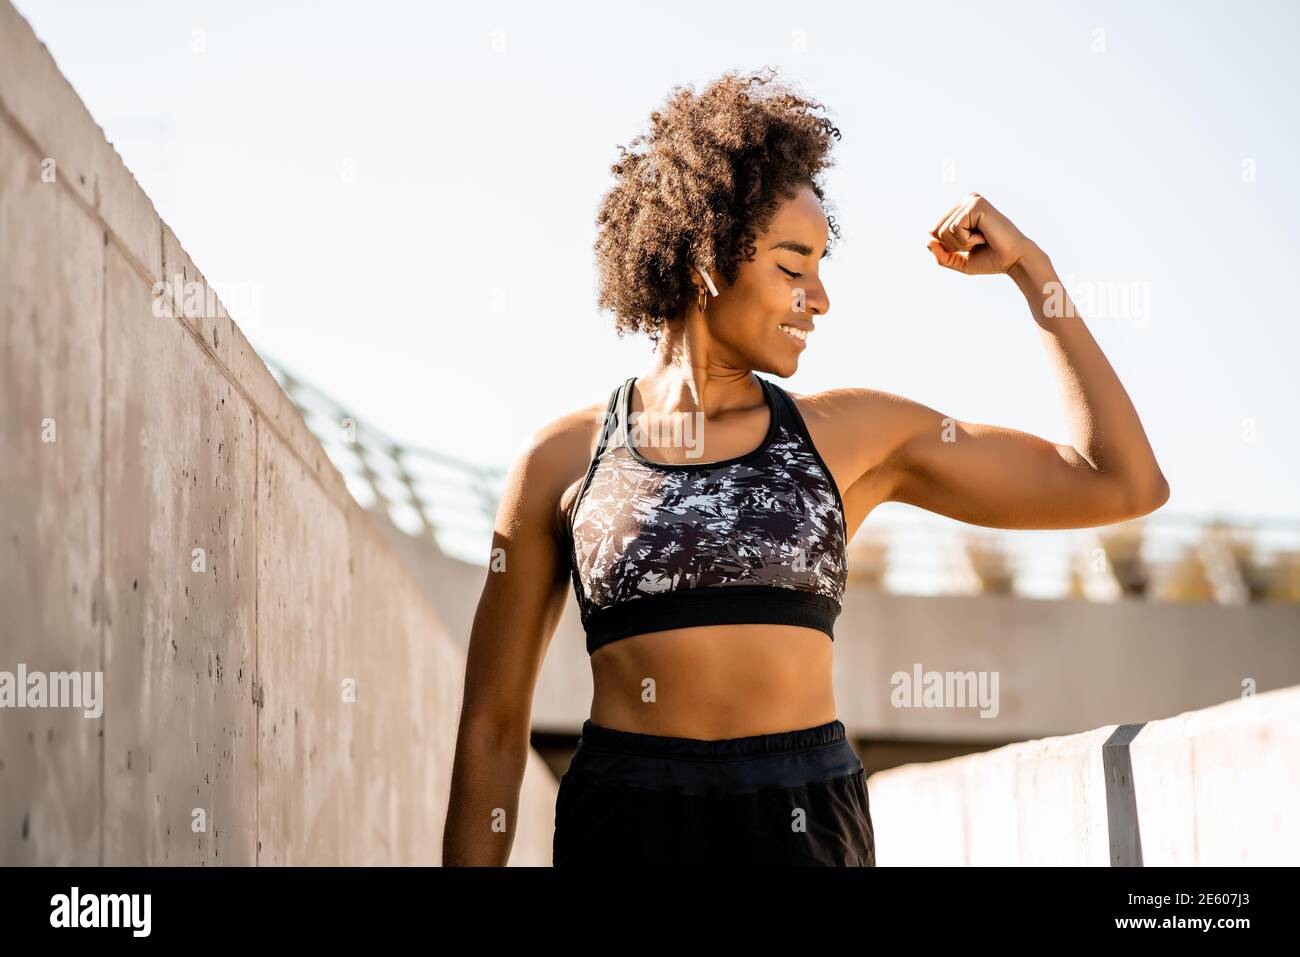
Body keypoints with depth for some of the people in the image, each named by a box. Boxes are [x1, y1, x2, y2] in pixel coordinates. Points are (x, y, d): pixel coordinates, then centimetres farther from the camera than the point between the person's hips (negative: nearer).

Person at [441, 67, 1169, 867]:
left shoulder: (855, 434, 8)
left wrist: (1032, 270, 7)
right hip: (625, 835, -1)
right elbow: (492, 726, 7)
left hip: (809, 833, 1)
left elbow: (1124, 485, 7)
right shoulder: (563, 460, 4)